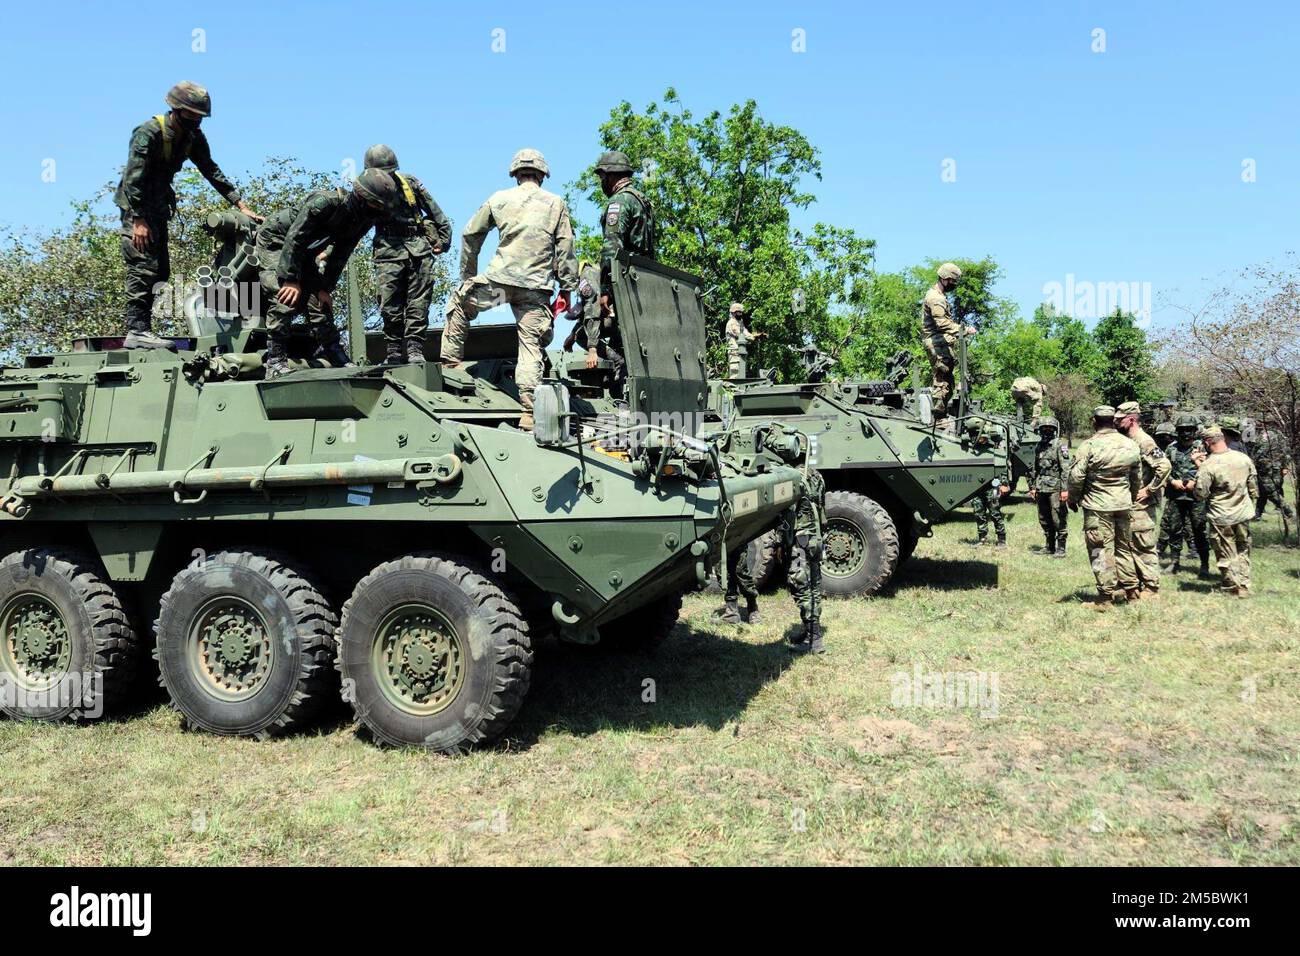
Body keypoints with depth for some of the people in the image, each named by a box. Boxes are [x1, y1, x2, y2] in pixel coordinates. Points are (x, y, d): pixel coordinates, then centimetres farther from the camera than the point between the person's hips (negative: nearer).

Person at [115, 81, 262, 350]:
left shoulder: (194, 137, 2)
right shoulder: (148, 133, -20)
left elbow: (212, 171, 5)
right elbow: (133, 179, -24)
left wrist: (241, 205, -3)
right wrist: (139, 221, -29)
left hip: (158, 206, 8)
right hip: (135, 206, -8)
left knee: (160, 271, 8)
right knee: (143, 268, -15)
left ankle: (141, 328, 13)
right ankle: (137, 330, -16)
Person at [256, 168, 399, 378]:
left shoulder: (362, 219, -12)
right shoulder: (326, 201, -35)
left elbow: (339, 256, -5)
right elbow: (294, 237, -34)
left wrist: (325, 288, -9)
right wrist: (290, 279, -34)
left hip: (303, 250, 7)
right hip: (275, 241, -7)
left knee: (319, 297, 2)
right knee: (285, 297, -20)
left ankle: (330, 350, 17)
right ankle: (275, 361, -18)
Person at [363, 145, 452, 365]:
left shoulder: (410, 183, 9)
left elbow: (437, 214, 16)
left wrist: (443, 241, 13)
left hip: (419, 250, 1)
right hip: (388, 253, -1)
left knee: (418, 305, -4)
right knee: (390, 307, -5)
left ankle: (414, 348, 0)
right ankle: (394, 352, 4)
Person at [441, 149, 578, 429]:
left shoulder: (499, 198, 11)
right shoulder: (556, 203, 10)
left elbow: (470, 234, 15)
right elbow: (565, 248, 5)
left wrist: (468, 275, 25)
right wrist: (567, 286, 9)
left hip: (499, 279, 0)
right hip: (537, 288, 0)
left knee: (459, 302, 25)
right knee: (531, 346, 0)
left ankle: (450, 361, 22)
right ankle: (528, 411, -5)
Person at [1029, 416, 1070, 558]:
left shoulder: (1060, 445, -6)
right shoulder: (1039, 447, 14)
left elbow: (1066, 469, -12)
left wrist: (1065, 489, -17)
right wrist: (1032, 487, 16)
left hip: (1055, 488, -7)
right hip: (1041, 488, 7)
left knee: (1059, 520, -5)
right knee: (1044, 520, 12)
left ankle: (1061, 549, 1)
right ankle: (1049, 547, 22)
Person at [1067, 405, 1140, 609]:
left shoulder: (1090, 445, -14)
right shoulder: (1130, 445, 4)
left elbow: (1077, 476, -13)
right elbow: (1137, 478, 13)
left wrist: (1073, 499, 3)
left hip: (1097, 505, -5)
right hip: (1123, 504, 5)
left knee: (1101, 550, 0)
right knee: (1123, 546, 19)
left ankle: (1107, 595, 1)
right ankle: (1129, 587, 26)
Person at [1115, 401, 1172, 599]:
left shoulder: (1144, 442, -15)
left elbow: (1164, 466, -25)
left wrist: (1149, 490, -21)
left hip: (1141, 506, -9)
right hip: (1126, 505, 9)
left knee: (1144, 548, -3)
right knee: (1128, 547, 13)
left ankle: (1151, 588, 6)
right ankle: (1132, 586, 22)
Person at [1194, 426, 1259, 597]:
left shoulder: (1207, 466, -20)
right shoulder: (1244, 458, -3)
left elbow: (1200, 495, -14)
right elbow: (1254, 488, 7)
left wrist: (1199, 468, -9)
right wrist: (1251, 506, 22)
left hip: (1221, 518, -5)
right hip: (1244, 514, 5)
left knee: (1226, 555, 9)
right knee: (1243, 552, 19)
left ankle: (1232, 588, 15)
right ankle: (1244, 587, 23)